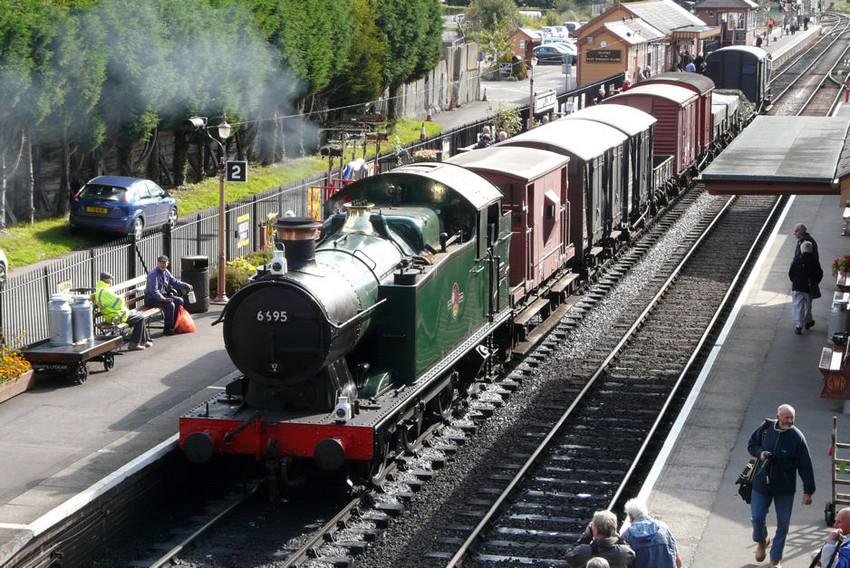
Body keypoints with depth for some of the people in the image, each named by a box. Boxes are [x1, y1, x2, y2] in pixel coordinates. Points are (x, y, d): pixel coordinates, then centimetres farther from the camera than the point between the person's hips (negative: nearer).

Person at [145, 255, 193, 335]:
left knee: (179, 301, 3)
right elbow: (153, 291, -27)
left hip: (163, 295, 9)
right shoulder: (153, 274, -20)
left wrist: (185, 285, 3)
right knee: (170, 305, -27)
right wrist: (163, 299, -35)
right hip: (151, 298, -9)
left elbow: (174, 282, 18)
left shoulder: (165, 272, 8)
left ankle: (175, 325, 10)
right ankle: (168, 329, -17)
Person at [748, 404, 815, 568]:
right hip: (762, 483, 2)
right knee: (757, 518, 4)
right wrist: (760, 453, -12)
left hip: (785, 487, -2)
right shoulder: (765, 428, -5)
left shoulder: (797, 437, -13)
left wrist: (808, 491, -10)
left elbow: (805, 466, -9)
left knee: (783, 525, 5)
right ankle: (761, 541, 38)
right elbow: (751, 445, 12)